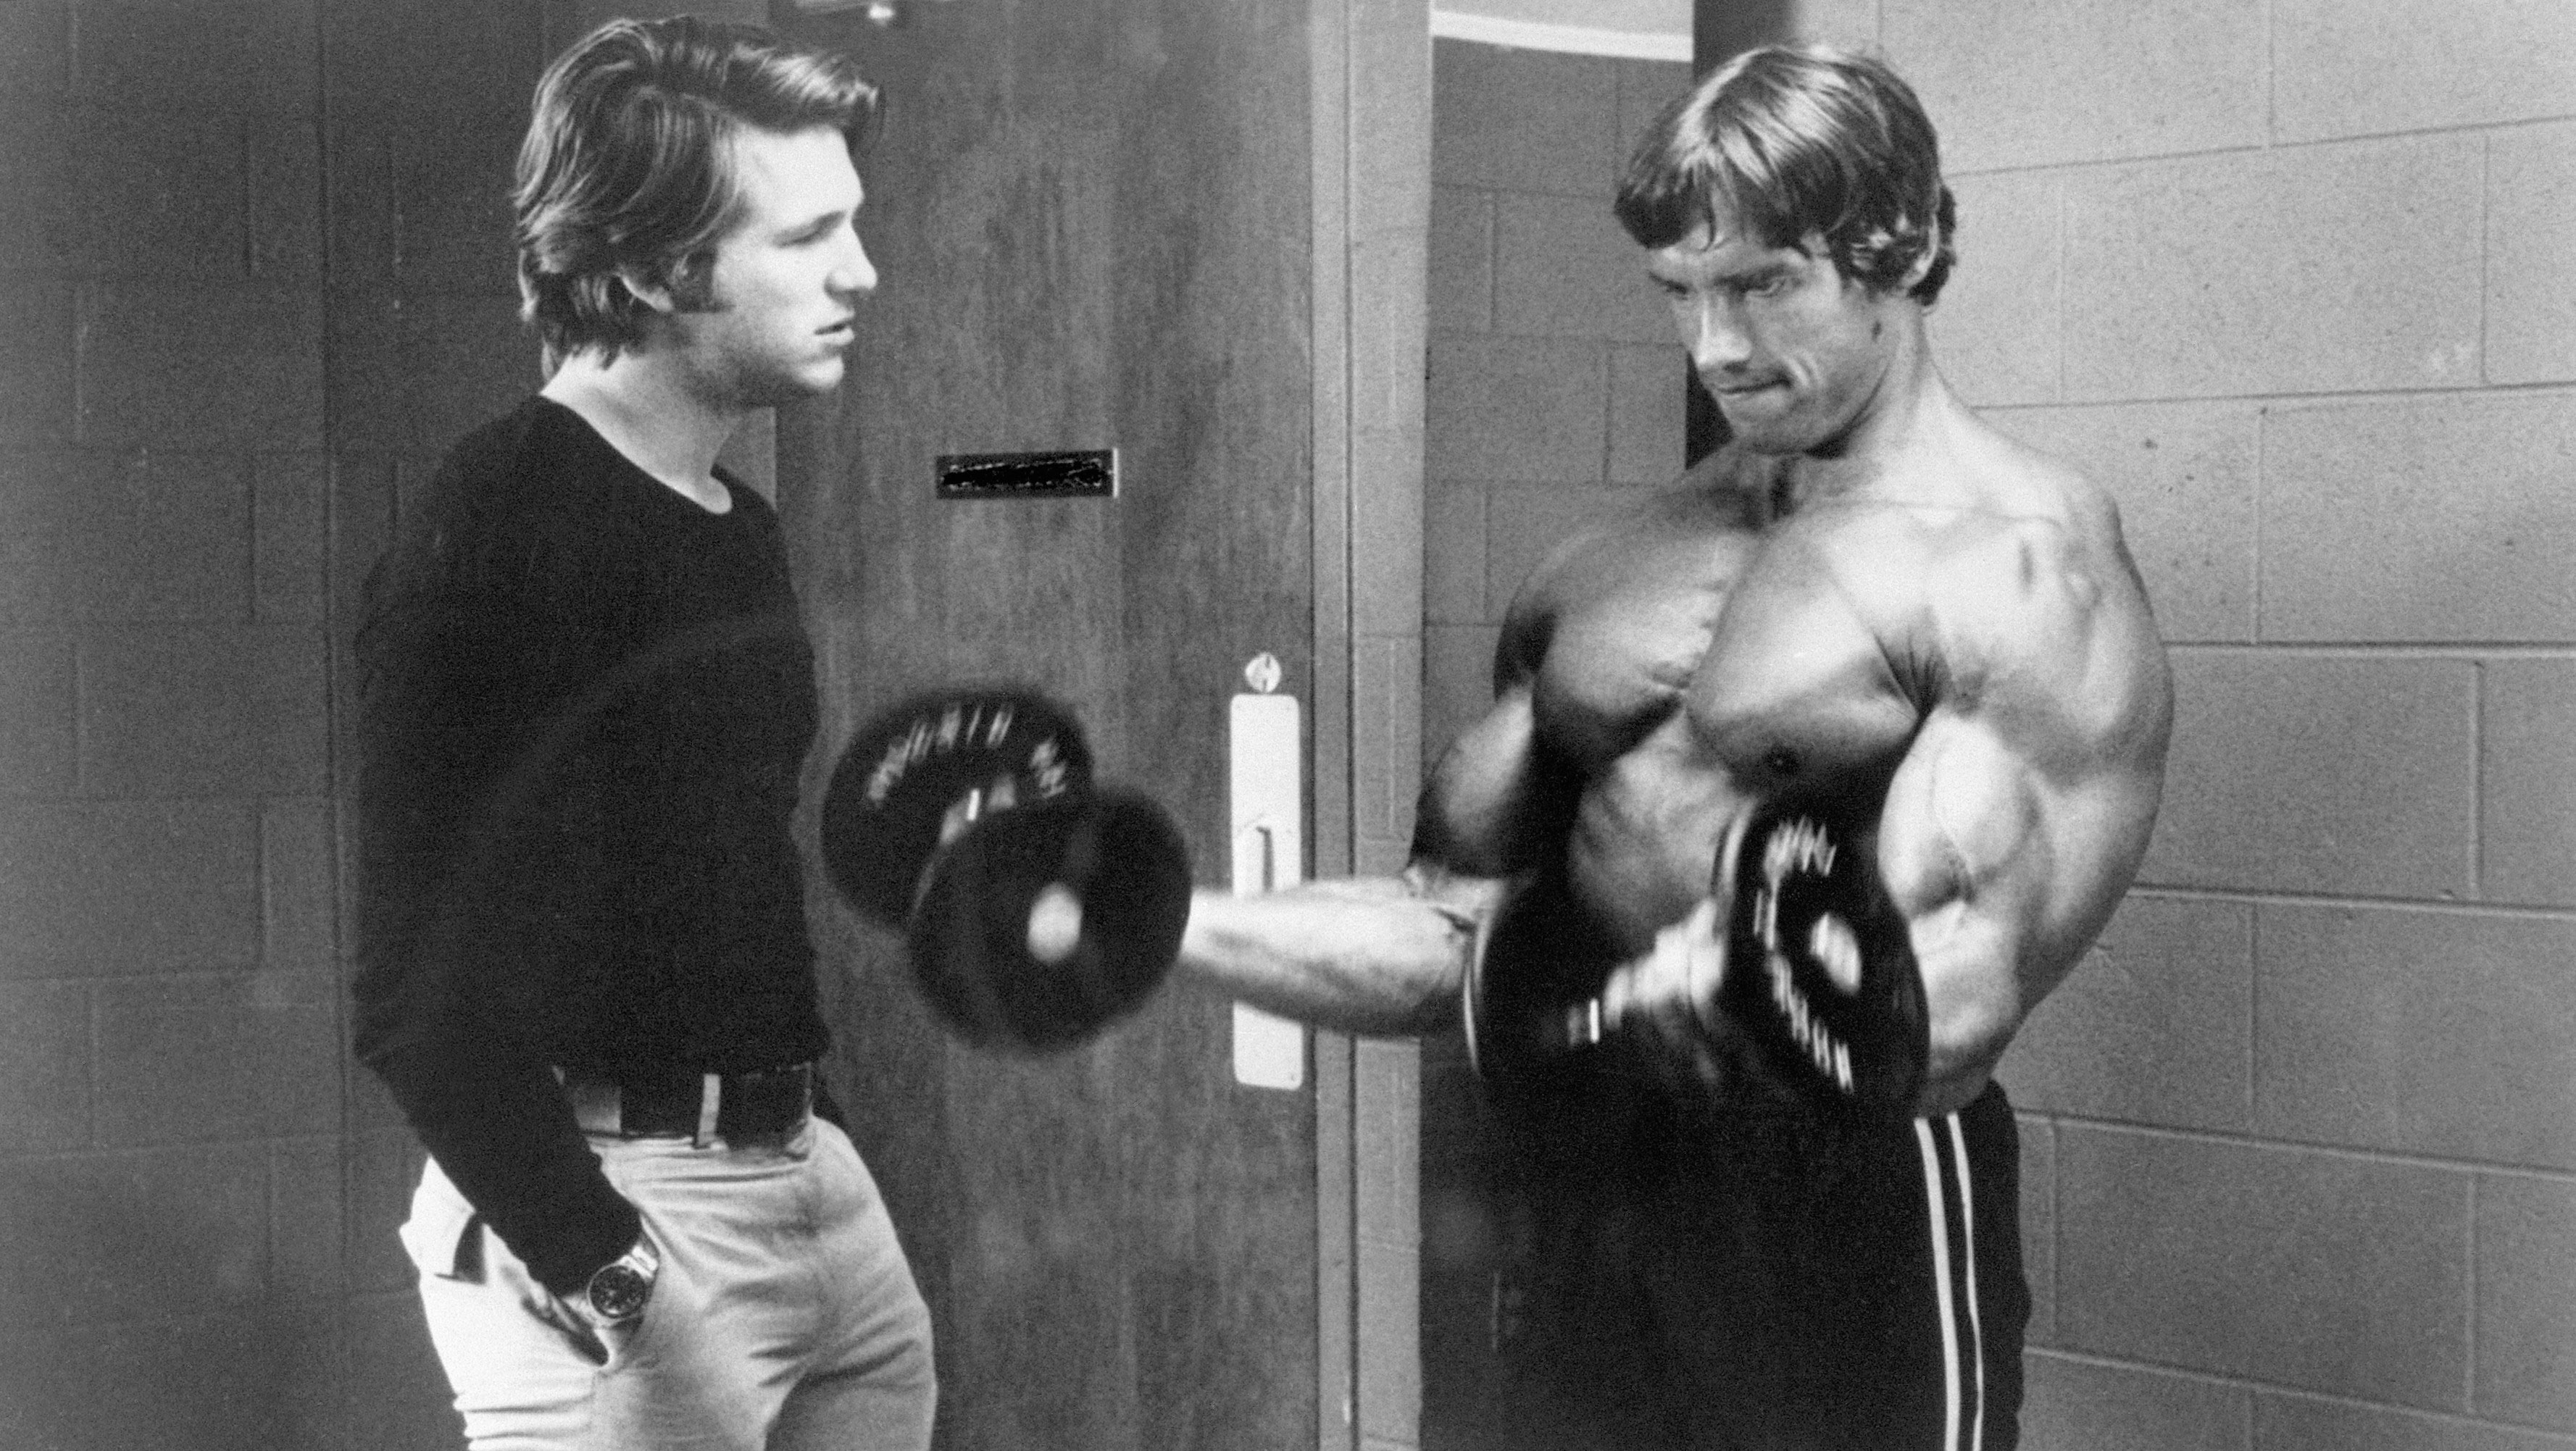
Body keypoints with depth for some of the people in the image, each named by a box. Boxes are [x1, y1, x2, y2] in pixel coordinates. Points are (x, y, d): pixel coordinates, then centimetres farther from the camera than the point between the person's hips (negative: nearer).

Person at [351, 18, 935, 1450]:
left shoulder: (741, 529, 12)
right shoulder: (495, 529, -14)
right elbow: (423, 995, -18)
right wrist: (611, 1283, -21)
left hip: (810, 1163, 8)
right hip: (609, 1209, -8)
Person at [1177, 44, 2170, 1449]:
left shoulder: (2023, 562, -8)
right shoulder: (1605, 566, 12)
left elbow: (1958, 999, -18)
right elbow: (1450, 933, 11)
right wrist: (1155, 929, -3)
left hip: (1842, 1204, -6)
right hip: (1578, 1190, 6)